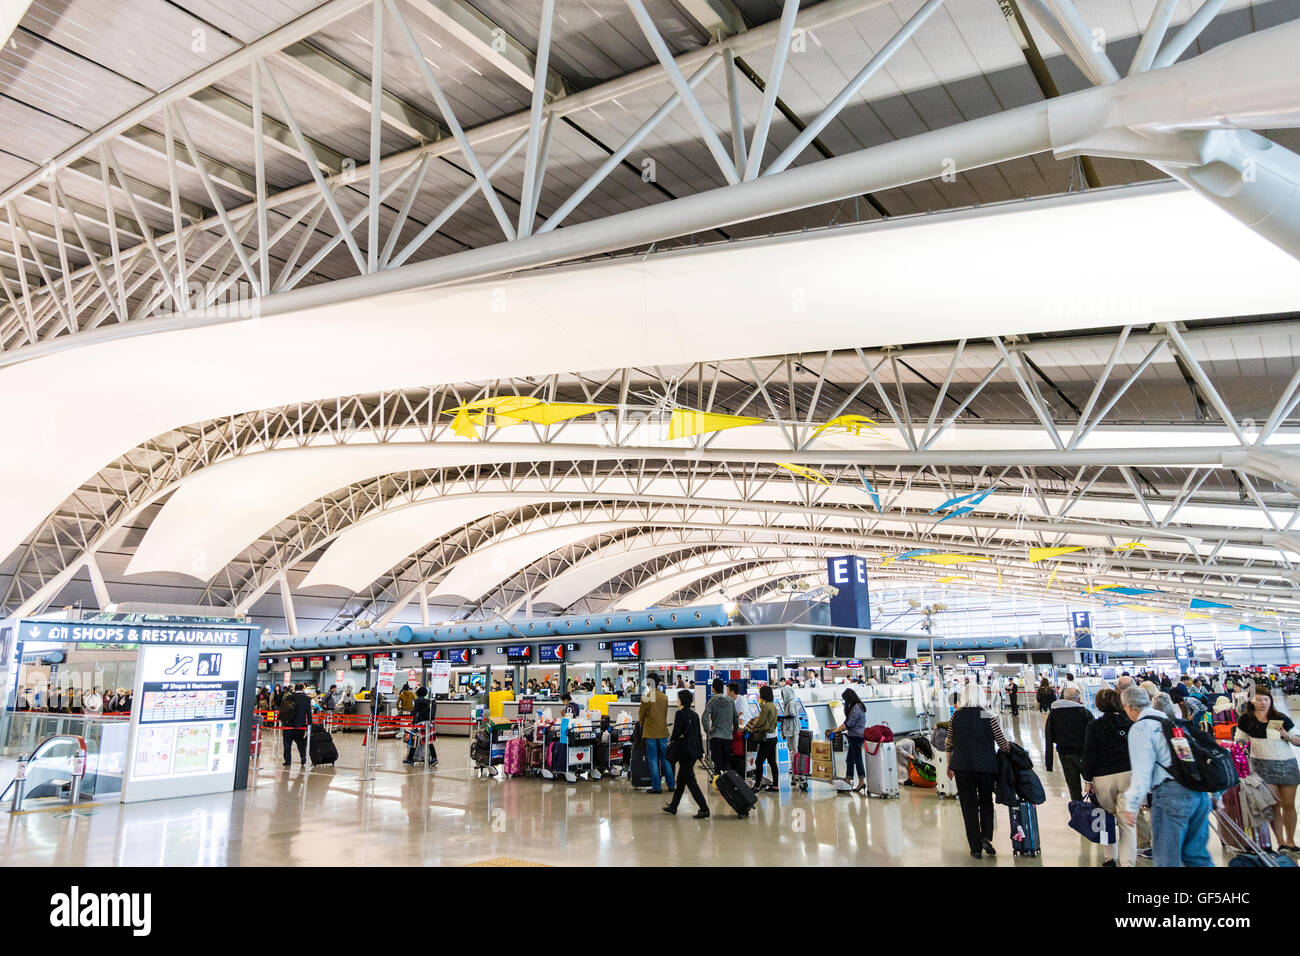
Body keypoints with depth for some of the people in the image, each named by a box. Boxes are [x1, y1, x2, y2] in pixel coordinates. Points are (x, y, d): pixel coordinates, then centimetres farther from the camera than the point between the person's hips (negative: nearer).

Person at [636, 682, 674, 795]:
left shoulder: (646, 698, -10)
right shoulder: (664, 697, 2)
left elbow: (641, 715, -1)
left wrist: (641, 724, 19)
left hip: (650, 732, -4)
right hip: (663, 731, 4)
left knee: (653, 760, 3)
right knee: (665, 758, 13)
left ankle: (656, 787, 3)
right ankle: (671, 785, 17)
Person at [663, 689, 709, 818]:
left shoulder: (680, 713, -14)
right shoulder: (694, 714, 9)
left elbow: (676, 732, -16)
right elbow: (698, 734, 12)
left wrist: (673, 740, 6)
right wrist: (701, 752, 16)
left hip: (685, 750, -8)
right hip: (695, 749, 8)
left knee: (690, 781, -4)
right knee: (681, 779, 18)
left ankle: (704, 809, -7)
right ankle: (673, 806, 29)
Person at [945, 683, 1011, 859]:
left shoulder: (956, 716, -1)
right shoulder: (988, 717, -8)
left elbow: (948, 744, 5)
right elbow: (1003, 744, -1)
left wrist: (949, 766, 17)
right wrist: (1009, 747, 22)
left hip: (962, 767, 1)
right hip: (986, 766, -1)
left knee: (968, 806, 8)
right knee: (986, 802, 18)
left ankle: (975, 847, 9)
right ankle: (986, 837, 2)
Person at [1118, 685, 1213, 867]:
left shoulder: (1139, 728, -5)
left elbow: (1142, 771, -12)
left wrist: (1131, 806, -9)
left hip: (1171, 794, -8)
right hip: (1199, 793, 8)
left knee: (1166, 858, 1)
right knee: (1196, 854, 17)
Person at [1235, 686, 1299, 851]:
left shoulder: (1281, 719, -3)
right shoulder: (1246, 720, -2)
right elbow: (1239, 740, 7)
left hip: (1286, 764, 1)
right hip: (1262, 765, -1)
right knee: (1273, 804, -4)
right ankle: (1280, 842, 3)